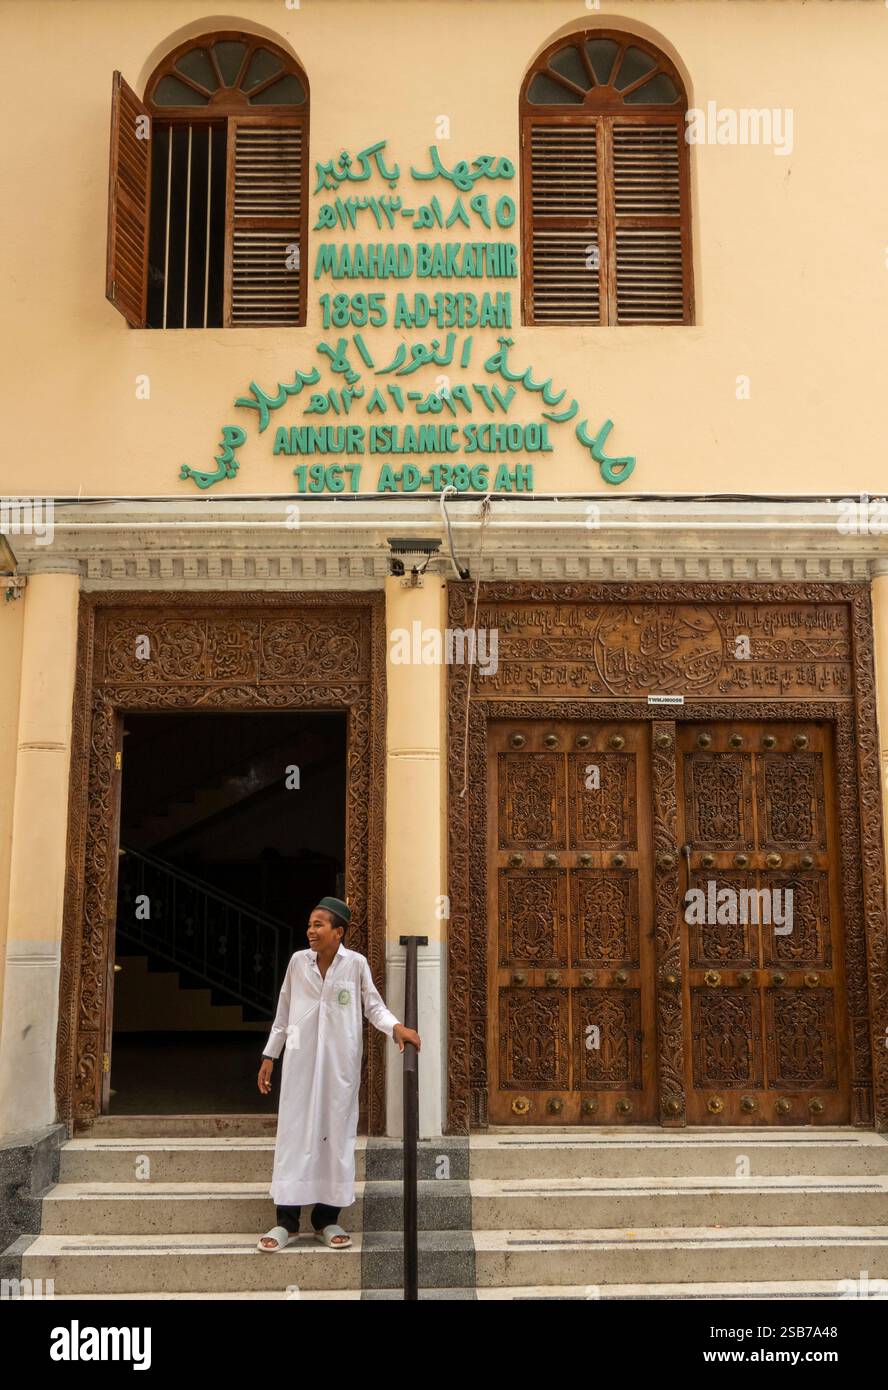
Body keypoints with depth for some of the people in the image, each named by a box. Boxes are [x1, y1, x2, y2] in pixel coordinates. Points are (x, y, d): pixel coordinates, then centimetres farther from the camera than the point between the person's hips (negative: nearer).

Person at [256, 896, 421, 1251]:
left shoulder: (356, 963, -5)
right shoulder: (298, 961, 1)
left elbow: (374, 1006, 1)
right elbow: (283, 1013, 9)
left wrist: (396, 1027, -18)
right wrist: (270, 1055, 11)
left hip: (340, 1062, -1)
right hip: (300, 1060, 1)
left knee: (336, 1133, 4)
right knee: (294, 1132, 0)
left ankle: (327, 1218, 15)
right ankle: (286, 1220, 7)